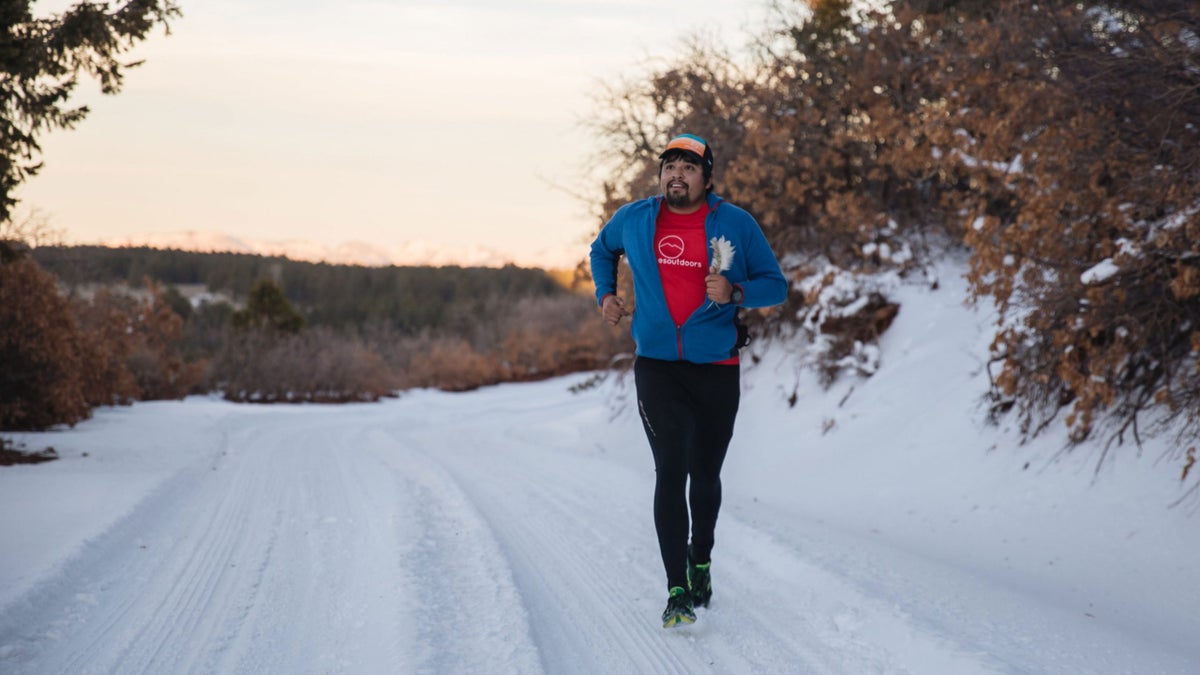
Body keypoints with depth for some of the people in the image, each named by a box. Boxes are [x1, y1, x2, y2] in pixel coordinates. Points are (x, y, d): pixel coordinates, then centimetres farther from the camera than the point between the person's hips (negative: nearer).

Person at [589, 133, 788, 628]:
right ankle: (678, 592, -12)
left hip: (716, 369, 0)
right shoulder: (633, 219, 3)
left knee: (705, 474, 12)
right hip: (657, 365, 0)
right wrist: (605, 294, 9)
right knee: (671, 471, -12)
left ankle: (701, 560, 40)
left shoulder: (736, 224, -4)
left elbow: (775, 286, -1)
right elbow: (602, 249, 25)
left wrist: (733, 292, -20)